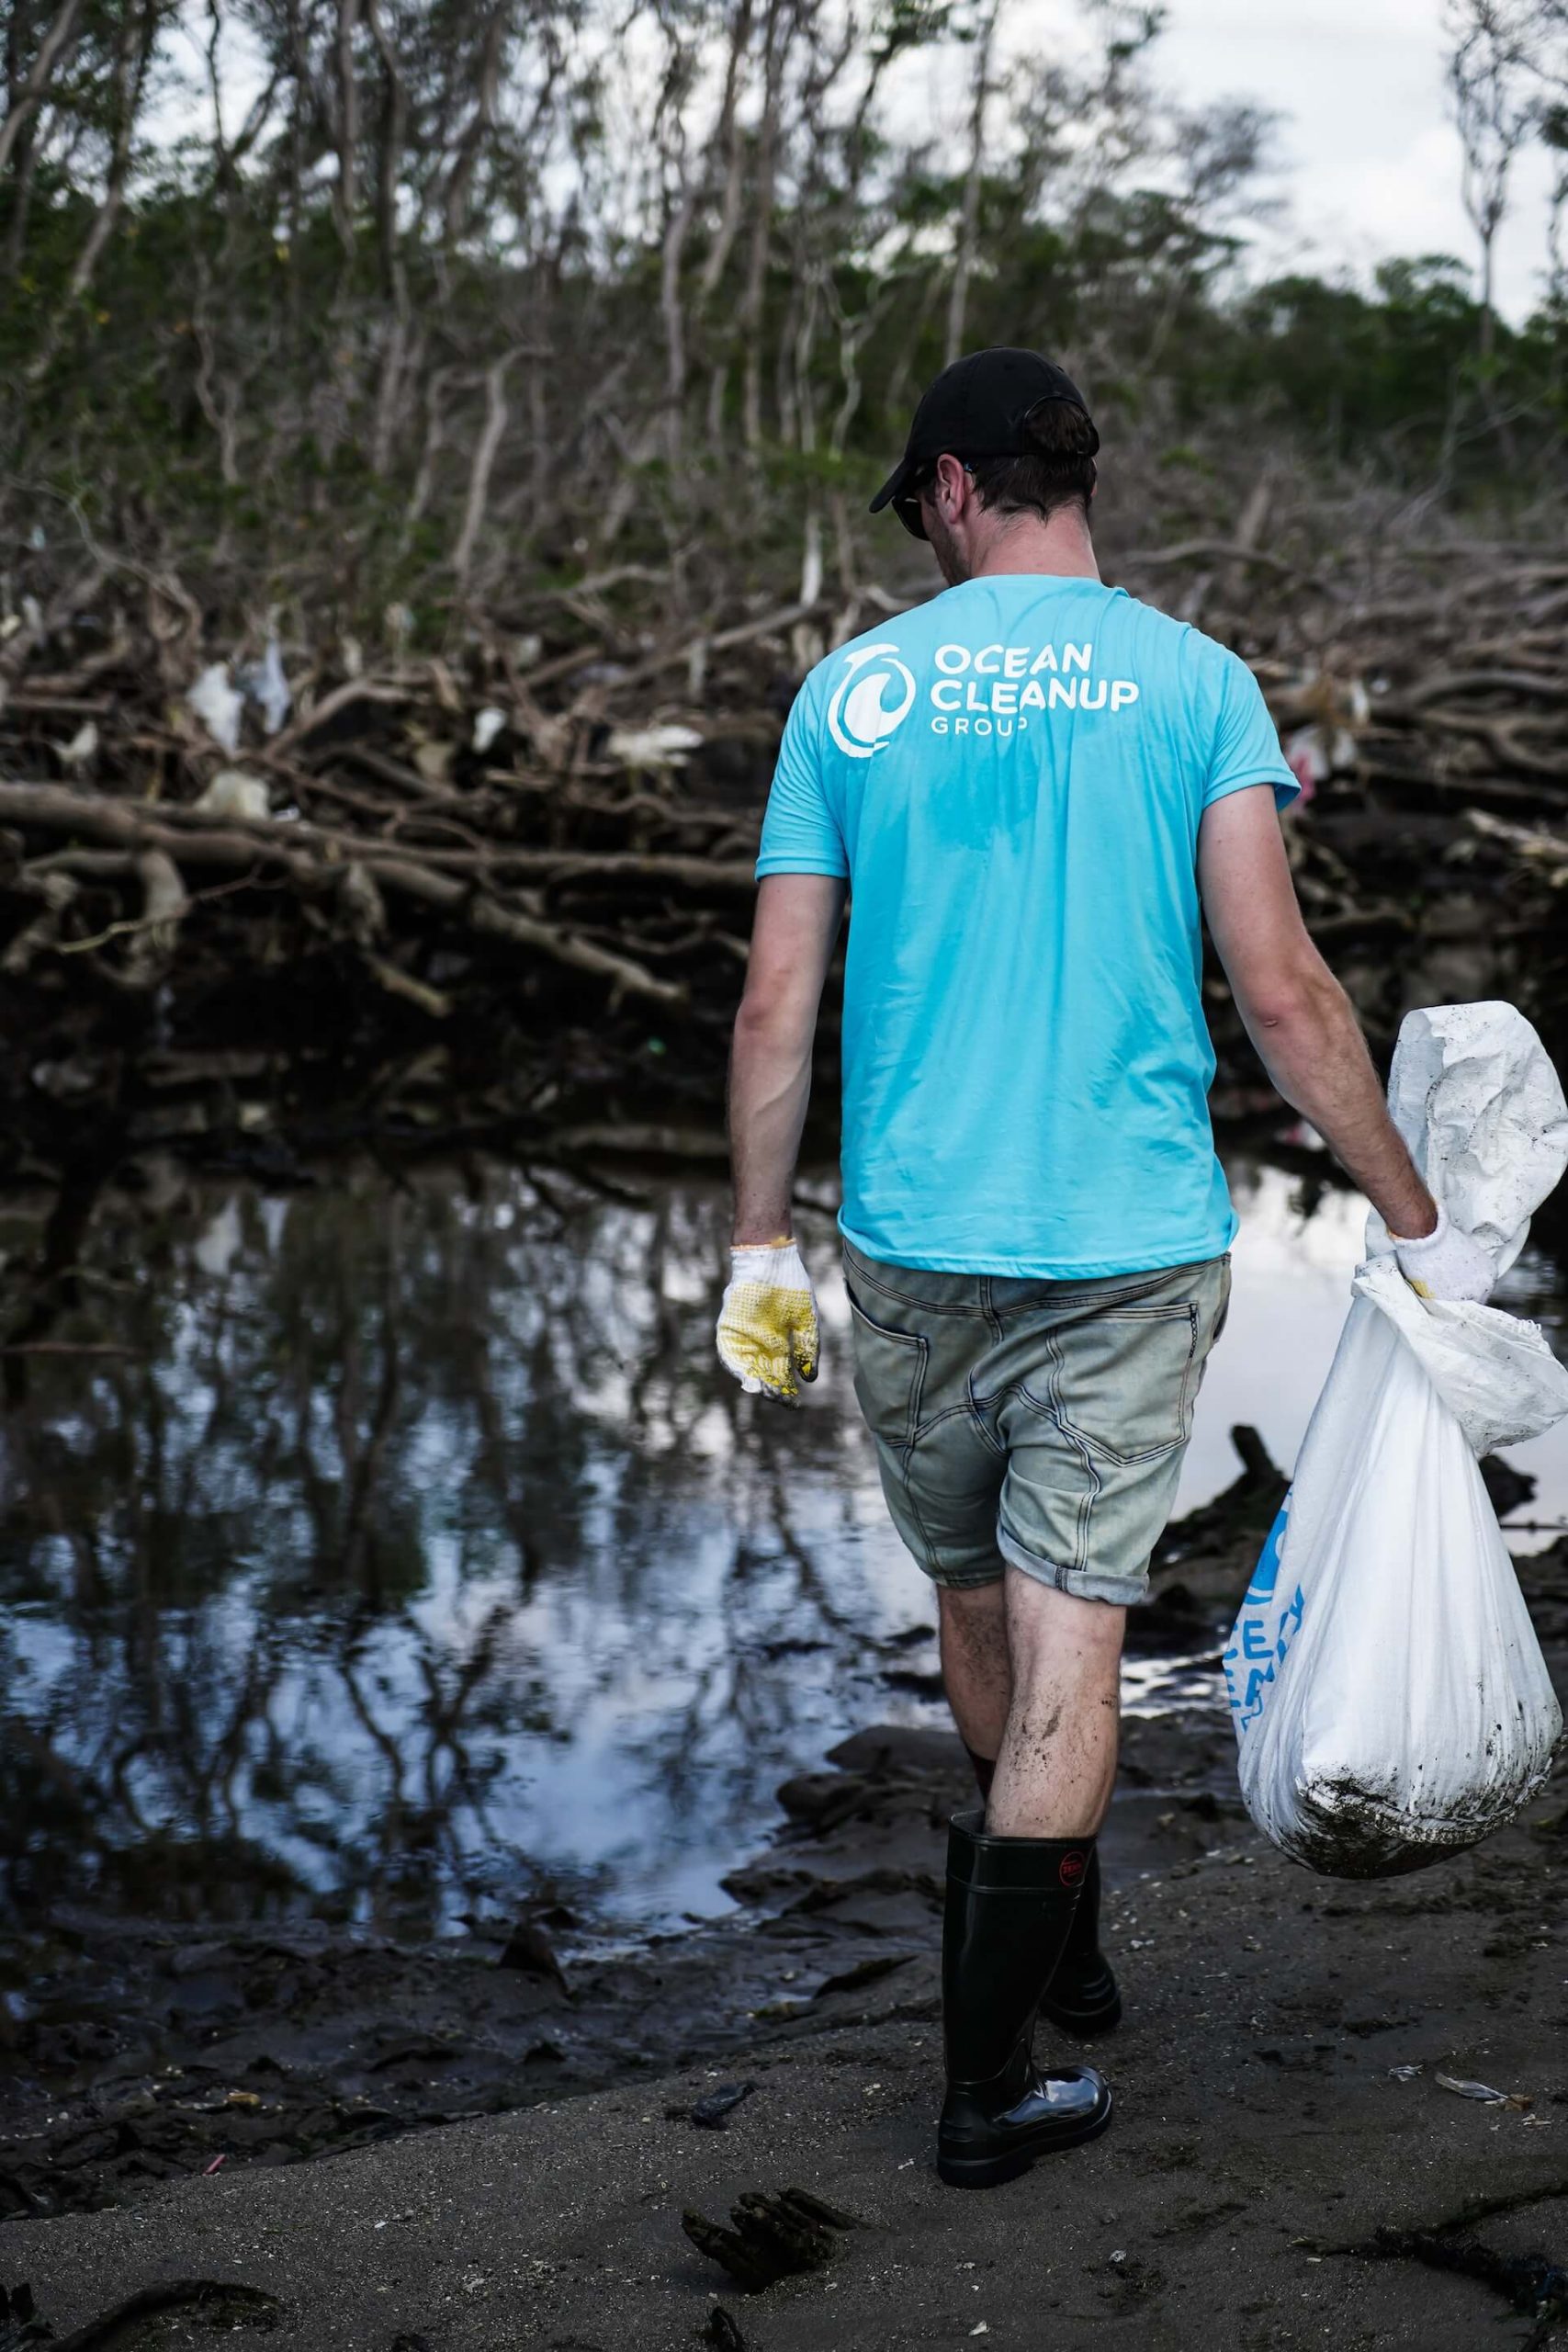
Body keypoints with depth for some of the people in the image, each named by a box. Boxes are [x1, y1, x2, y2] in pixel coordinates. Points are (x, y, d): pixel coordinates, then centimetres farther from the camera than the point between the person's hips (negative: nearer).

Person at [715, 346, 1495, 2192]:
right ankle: (992, 2080, 3)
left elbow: (776, 1006, 1)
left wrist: (761, 1250, 10)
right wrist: (1416, 1225, 0)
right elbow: (1279, 988, -9)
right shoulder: (1192, 683, -2)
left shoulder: (855, 689, 2)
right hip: (1131, 1243, -2)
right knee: (1068, 1639, 1)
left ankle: (1058, 1957, 38)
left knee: (976, 1612, 19)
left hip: (916, 1245, 2)